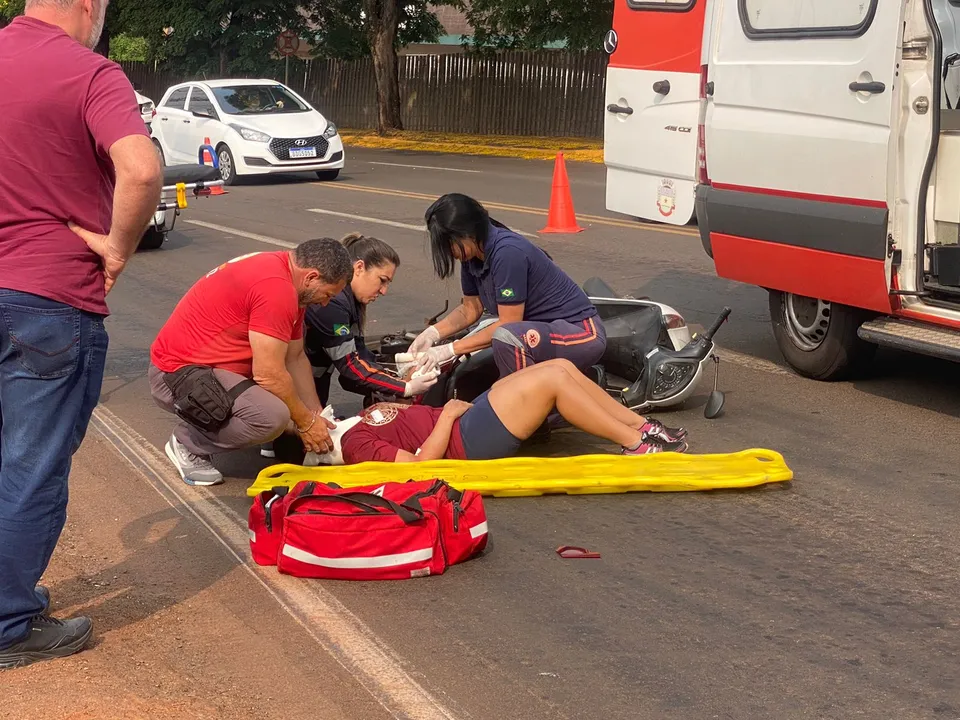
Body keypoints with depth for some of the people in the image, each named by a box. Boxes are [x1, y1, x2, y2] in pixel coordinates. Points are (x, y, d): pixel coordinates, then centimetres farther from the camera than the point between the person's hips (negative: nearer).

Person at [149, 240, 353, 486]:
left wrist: (317, 415, 5)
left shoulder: (283, 273, 7)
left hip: (209, 364, 11)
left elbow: (295, 358, 12)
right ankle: (188, 444, -6)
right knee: (272, 416, -29)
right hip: (178, 373, -11)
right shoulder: (276, 287, -25)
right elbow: (268, 374, -23)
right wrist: (306, 422, -10)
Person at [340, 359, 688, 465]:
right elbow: (421, 462, -23)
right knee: (553, 378, -19)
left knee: (562, 367, 0)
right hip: (466, 441, -11)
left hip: (471, 416, 11)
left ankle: (643, 425, 5)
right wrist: (448, 413, -15)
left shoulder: (356, 422, 13)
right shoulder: (356, 443, -16)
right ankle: (635, 443, -11)